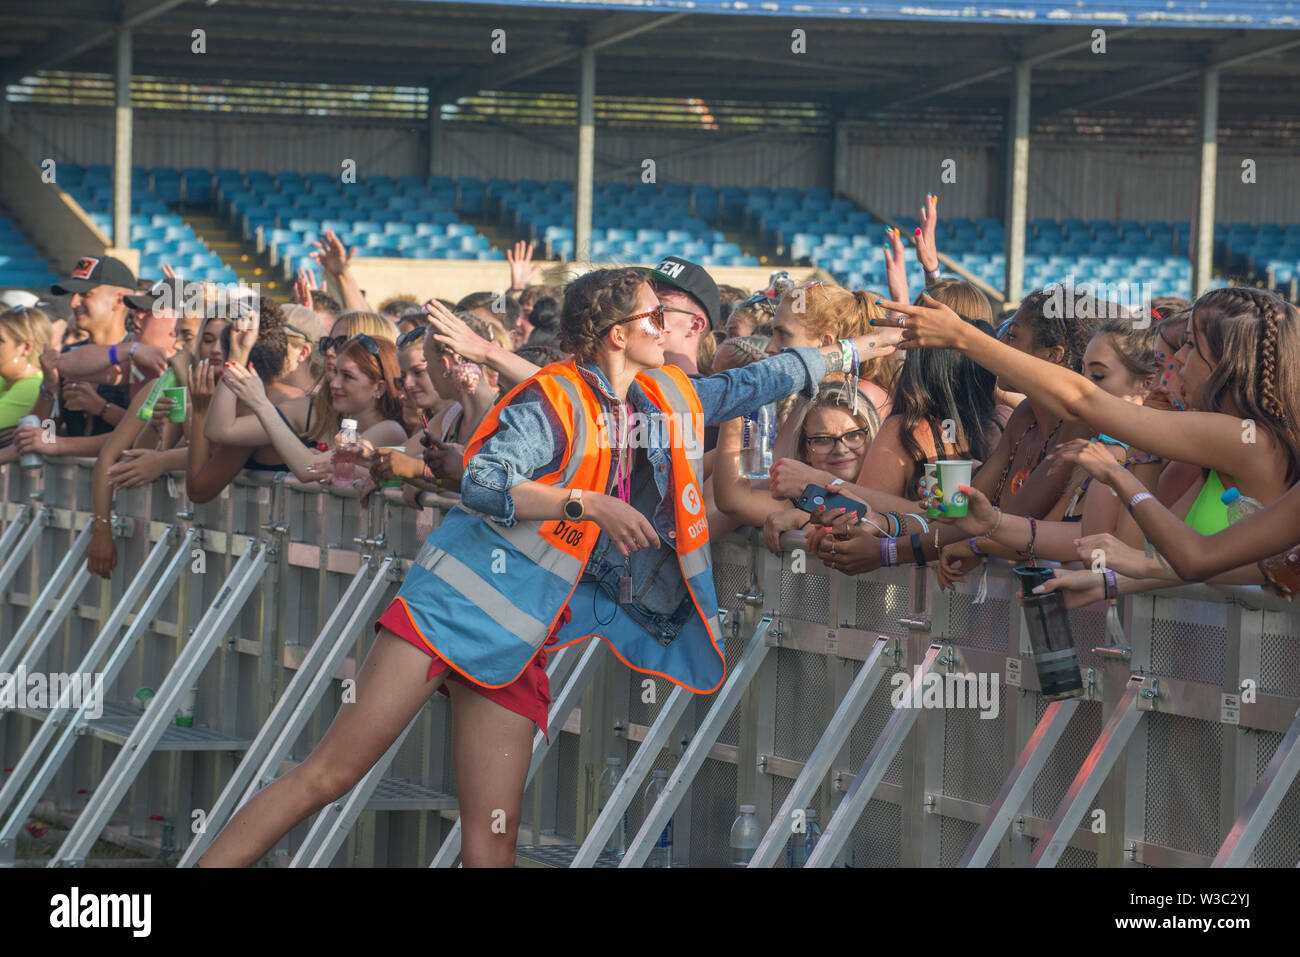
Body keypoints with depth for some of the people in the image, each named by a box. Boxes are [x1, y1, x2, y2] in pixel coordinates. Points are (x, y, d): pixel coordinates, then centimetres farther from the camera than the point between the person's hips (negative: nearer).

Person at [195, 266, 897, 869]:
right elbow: (482, 483, -19)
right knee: (330, 774, -15)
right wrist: (587, 503, -21)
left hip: (518, 645, 7)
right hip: (457, 599, -7)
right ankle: (211, 864, -13)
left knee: (492, 846, -3)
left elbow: (748, 386, 31)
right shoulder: (551, 401, -7)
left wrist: (846, 351, 37)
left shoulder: (669, 398, 15)